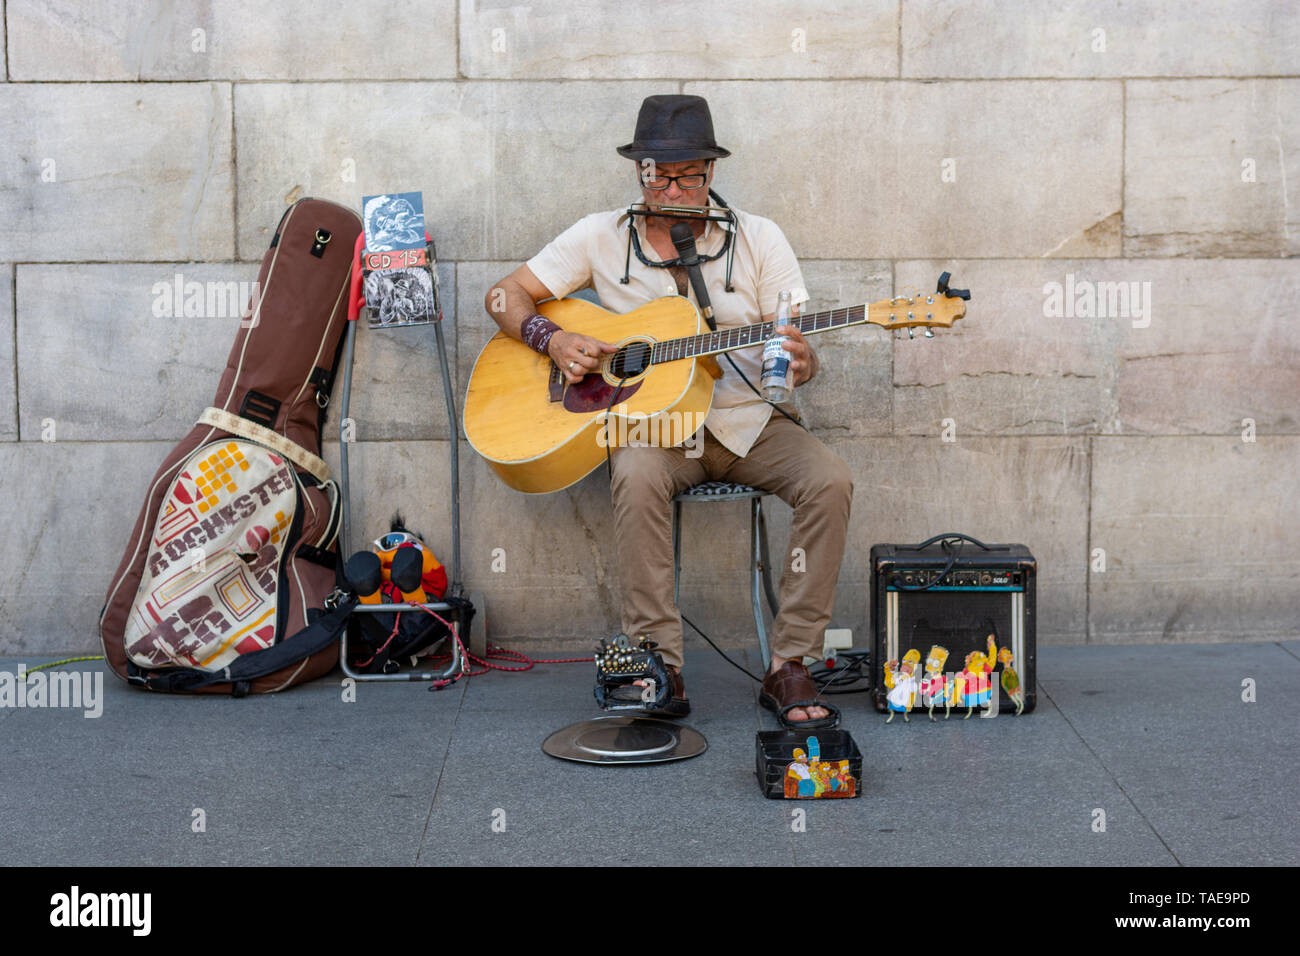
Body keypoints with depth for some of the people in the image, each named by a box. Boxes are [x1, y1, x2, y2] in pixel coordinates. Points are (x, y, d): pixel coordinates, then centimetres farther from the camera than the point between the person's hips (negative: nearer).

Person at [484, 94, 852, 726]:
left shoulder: (758, 239, 2)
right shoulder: (602, 238, 2)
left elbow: (799, 355, -1)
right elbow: (504, 296, 6)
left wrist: (798, 362, -26)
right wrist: (552, 340, -14)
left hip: (748, 420, 1)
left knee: (828, 479, -26)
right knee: (637, 474, -36)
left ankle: (789, 667, -18)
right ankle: (659, 668, -27)